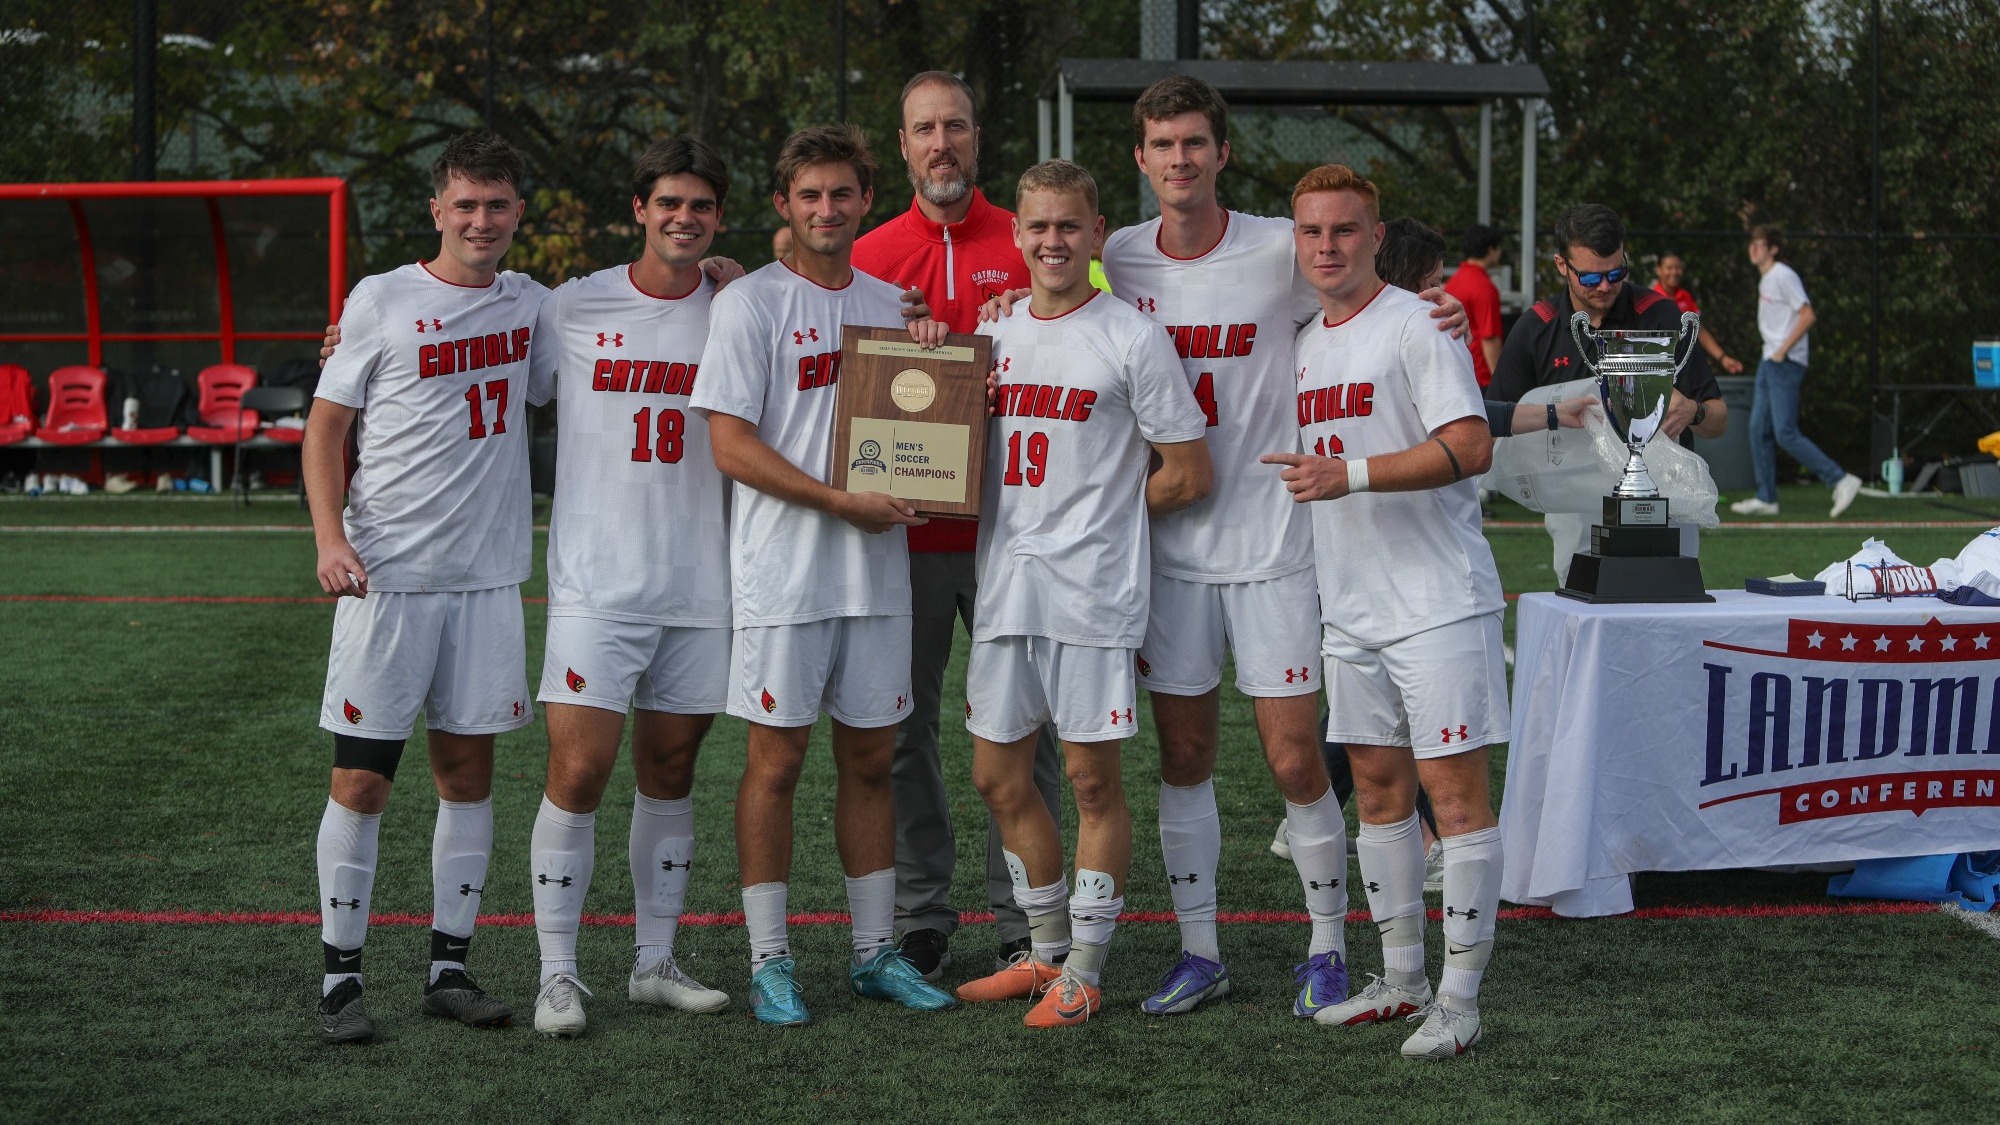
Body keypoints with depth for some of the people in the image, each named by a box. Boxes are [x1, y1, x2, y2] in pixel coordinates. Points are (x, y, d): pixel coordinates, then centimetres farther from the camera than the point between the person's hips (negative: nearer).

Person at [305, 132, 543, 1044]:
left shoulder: (530, 306, 9)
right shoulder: (381, 302, -2)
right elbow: (325, 428, 1)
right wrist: (330, 536, -13)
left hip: (488, 577, 4)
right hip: (386, 576, -4)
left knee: (468, 771, 7)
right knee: (361, 779, -3)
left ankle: (450, 968, 16)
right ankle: (341, 977, 6)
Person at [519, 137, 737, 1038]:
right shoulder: (573, 309, 1)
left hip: (700, 588, 3)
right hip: (595, 584, -2)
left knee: (670, 772, 11)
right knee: (578, 773, -8)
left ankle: (656, 964, 21)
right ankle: (557, 974, 1)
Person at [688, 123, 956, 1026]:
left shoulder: (888, 302, 13)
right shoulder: (749, 303, -4)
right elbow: (730, 443, -10)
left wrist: (930, 351, 1)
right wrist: (841, 502, -16)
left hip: (877, 572, 5)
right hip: (783, 574, -5)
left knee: (870, 759, 9)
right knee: (777, 760, -2)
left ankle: (876, 952, 18)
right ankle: (769, 962, 6)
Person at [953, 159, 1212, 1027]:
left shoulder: (1131, 339, -5)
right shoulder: (993, 338, 13)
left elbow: (1189, 476, -4)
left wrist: (1095, 515, 2)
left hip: (1093, 594, -6)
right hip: (1004, 590, 6)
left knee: (1093, 779, 1)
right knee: (998, 776, 10)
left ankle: (1084, 974, 10)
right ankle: (1046, 952, 26)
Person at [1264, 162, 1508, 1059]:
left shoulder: (1417, 325, -9)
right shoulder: (1305, 346, 16)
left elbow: (1470, 448, -19)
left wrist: (1352, 473, -23)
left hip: (1437, 599, -8)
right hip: (1350, 605, 8)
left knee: (1453, 784, -7)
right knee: (1377, 783, 12)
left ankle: (1460, 996, -3)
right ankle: (1400, 977, 21)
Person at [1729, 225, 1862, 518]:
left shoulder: (1783, 276, -13)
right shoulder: (1765, 279, 16)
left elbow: (1808, 315, -19)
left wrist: (1783, 350, -20)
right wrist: (1772, 353, 18)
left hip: (1786, 363, -10)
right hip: (1769, 362, 10)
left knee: (1786, 433, -14)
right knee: (1759, 429, 8)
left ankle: (1842, 480, -9)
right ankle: (1766, 499, 12)